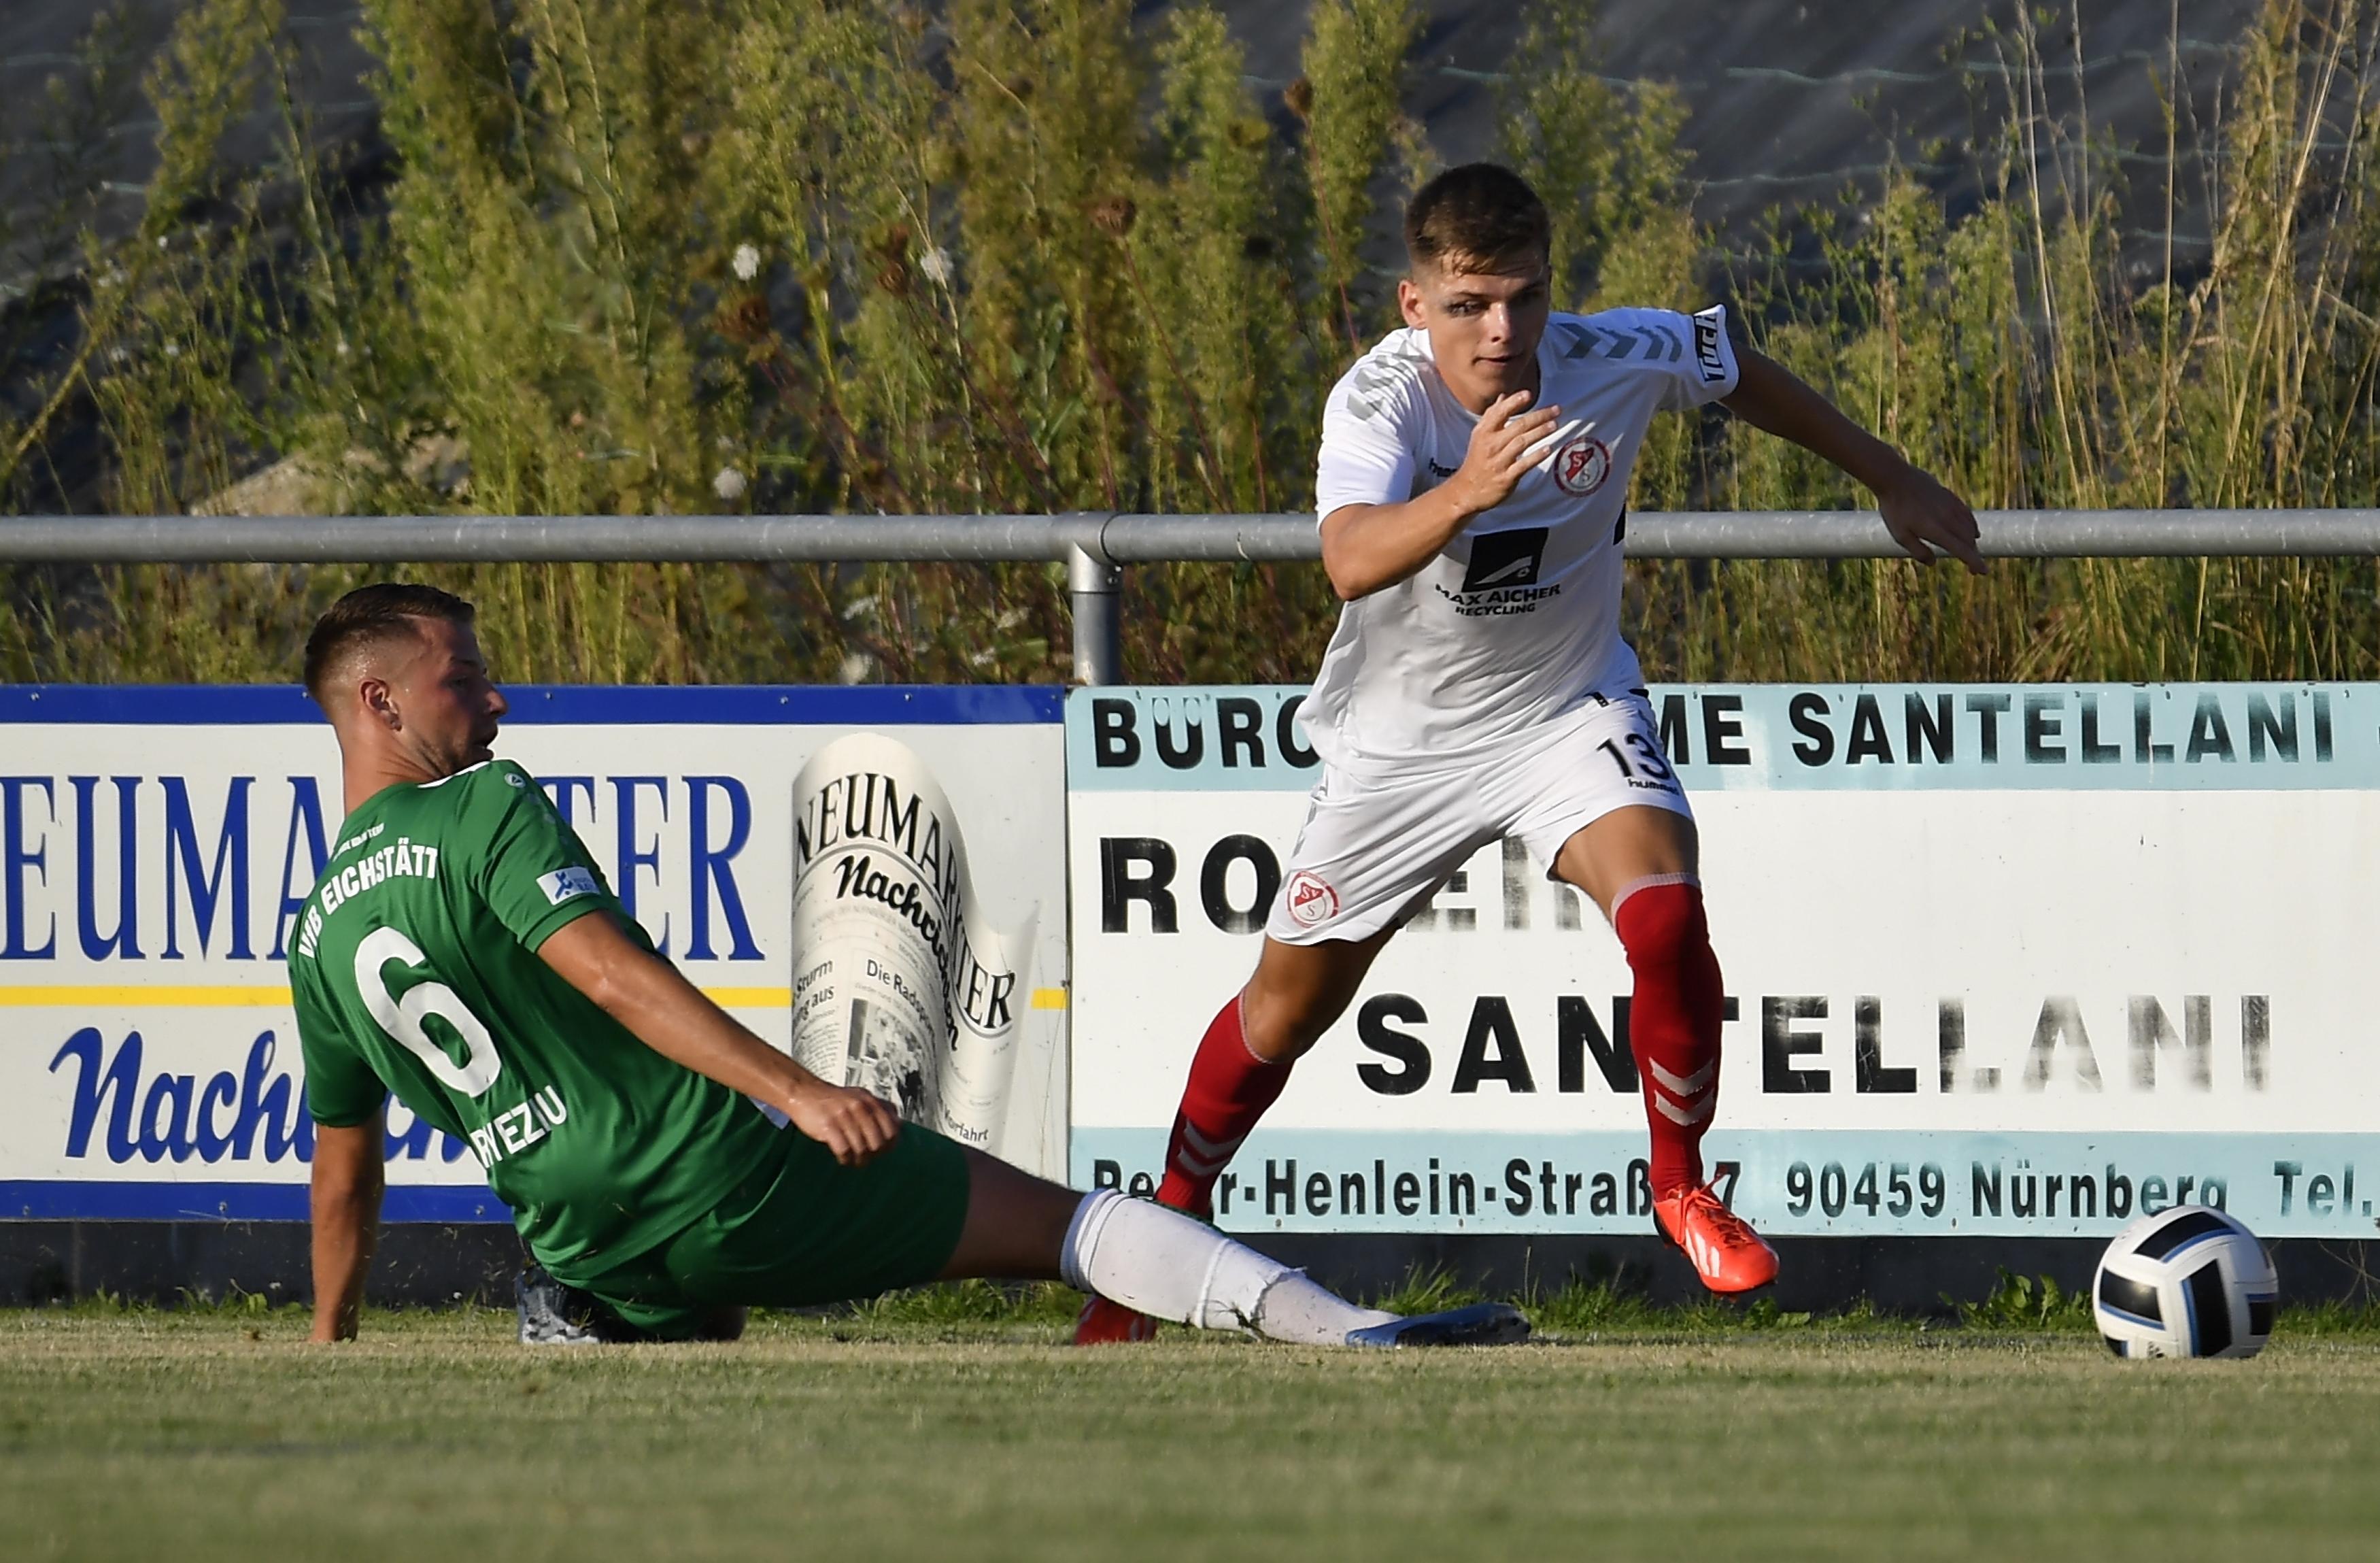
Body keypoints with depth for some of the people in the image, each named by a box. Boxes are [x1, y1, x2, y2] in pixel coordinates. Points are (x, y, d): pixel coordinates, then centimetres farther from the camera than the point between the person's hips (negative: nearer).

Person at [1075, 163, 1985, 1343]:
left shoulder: (1615, 361, -20)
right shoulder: (1378, 403, -29)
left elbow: (1737, 370, 4)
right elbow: (1352, 561, -48)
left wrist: (1894, 483, 15)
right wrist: (1464, 494, -68)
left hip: (1568, 707, 1)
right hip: (1399, 739, -1)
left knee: (1666, 916, -25)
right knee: (1289, 1003, 10)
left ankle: (1681, 1191, -1)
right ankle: (1173, 1214, 37)